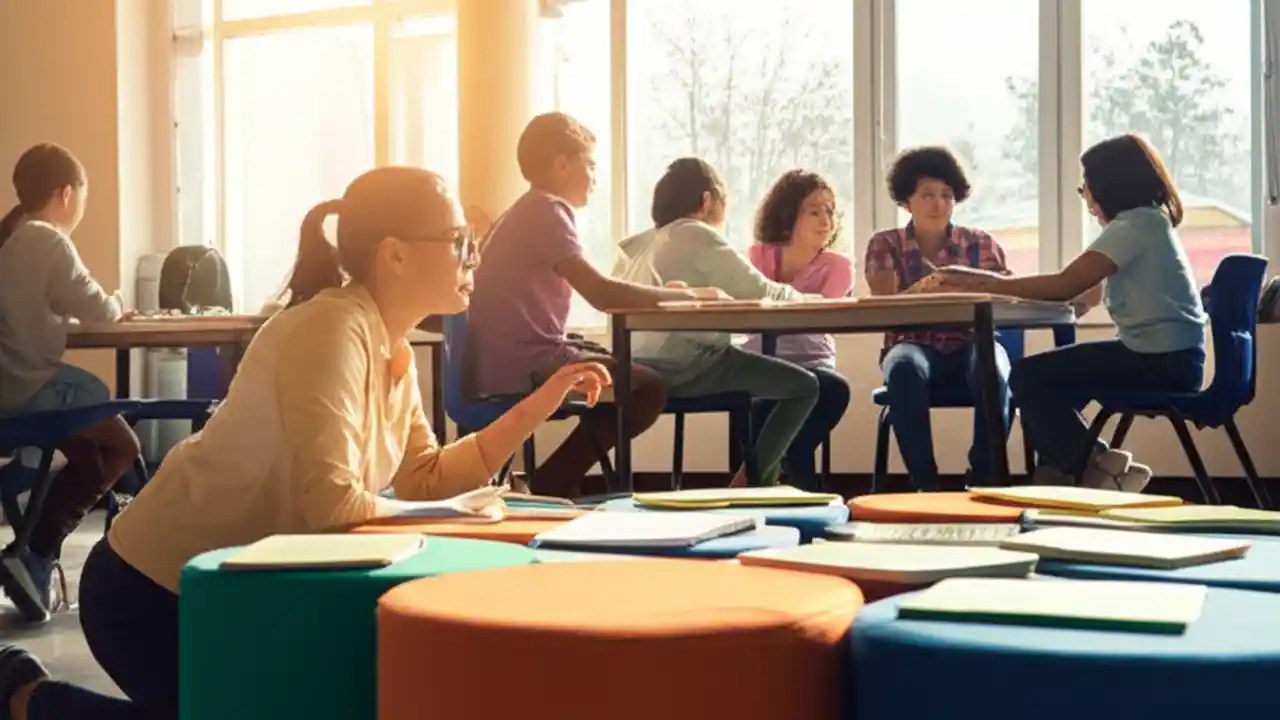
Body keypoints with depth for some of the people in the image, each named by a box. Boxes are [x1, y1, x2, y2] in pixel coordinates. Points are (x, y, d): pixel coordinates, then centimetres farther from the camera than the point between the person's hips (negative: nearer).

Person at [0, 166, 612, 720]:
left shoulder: (392, 347, 3)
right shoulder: (333, 331, -27)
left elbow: (425, 479, 4)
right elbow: (331, 503, -35)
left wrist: (537, 407, -1)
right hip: (157, 594, -9)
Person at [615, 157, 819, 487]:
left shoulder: (640, 243, 20)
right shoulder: (699, 237, -5)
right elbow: (761, 292, -7)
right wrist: (801, 298, 13)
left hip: (643, 365, 9)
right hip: (683, 366, -9)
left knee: (766, 371, 30)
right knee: (804, 386, -3)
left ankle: (759, 471, 30)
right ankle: (749, 481, 0)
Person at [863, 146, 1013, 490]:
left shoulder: (981, 244, 10)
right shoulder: (885, 245, 7)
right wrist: (920, 289, -32)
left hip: (971, 344, 1)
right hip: (913, 345, -1)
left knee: (992, 370, -35)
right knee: (905, 367, -37)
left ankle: (983, 481, -26)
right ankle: (925, 484, -34)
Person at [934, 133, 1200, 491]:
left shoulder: (1136, 224, -14)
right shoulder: (1148, 221, 17)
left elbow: (1066, 285, -21)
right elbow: (1091, 293, 14)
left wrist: (985, 283, -14)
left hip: (1164, 361, -11)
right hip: (1164, 355, 11)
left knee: (1029, 377, -10)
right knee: (1047, 378, 18)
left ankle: (1100, 468, -4)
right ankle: (1056, 474, 18)